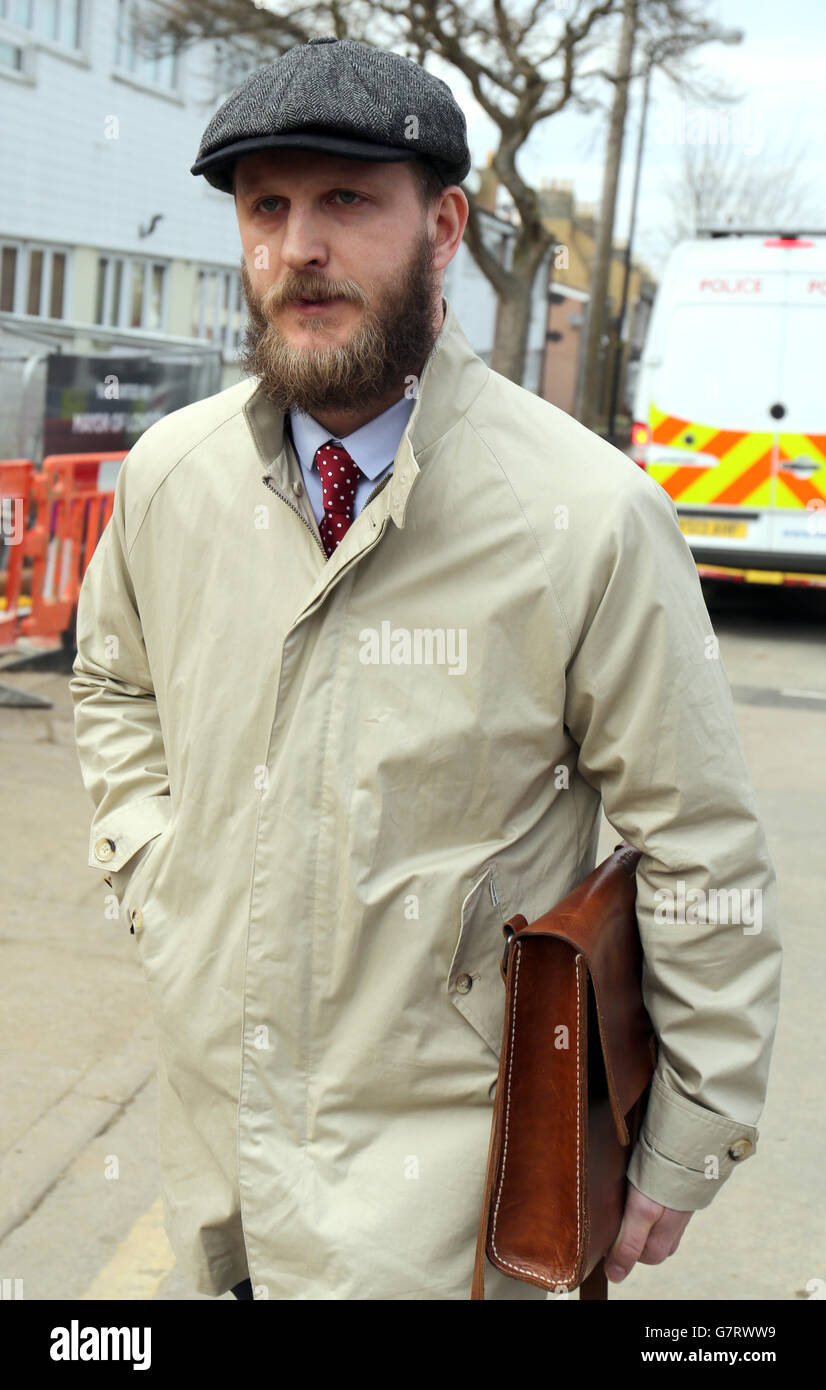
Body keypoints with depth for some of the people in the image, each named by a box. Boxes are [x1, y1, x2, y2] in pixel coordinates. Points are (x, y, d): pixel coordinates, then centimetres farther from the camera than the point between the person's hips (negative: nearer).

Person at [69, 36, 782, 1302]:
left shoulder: (593, 518, -18)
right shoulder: (169, 473, -3)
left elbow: (705, 863, -11)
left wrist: (686, 1154, -5)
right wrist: (151, 868, 4)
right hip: (211, 1115, 5)